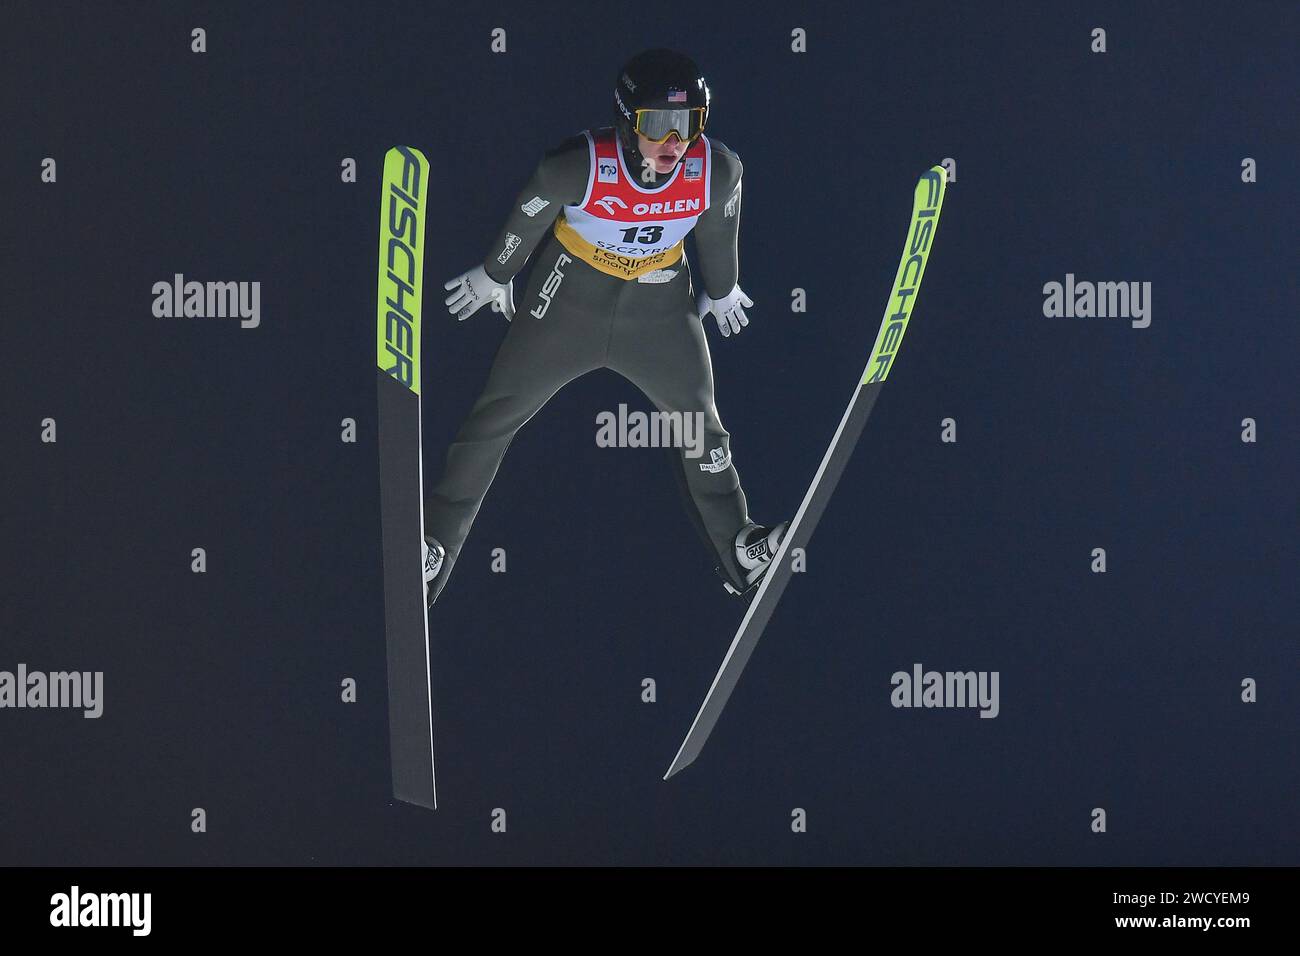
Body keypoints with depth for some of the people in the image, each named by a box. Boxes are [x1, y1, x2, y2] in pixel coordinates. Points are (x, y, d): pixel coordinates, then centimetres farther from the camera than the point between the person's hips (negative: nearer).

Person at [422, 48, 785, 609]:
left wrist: (722, 292, 17)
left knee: (698, 421, 12)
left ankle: (737, 549, 32)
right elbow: (527, 219, -10)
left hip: (659, 308, 2)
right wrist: (493, 278, 6)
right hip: (569, 298, -2)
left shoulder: (717, 171, -22)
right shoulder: (580, 166, -30)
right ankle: (434, 546, 15)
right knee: (496, 417, 1)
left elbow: (717, 234, 0)